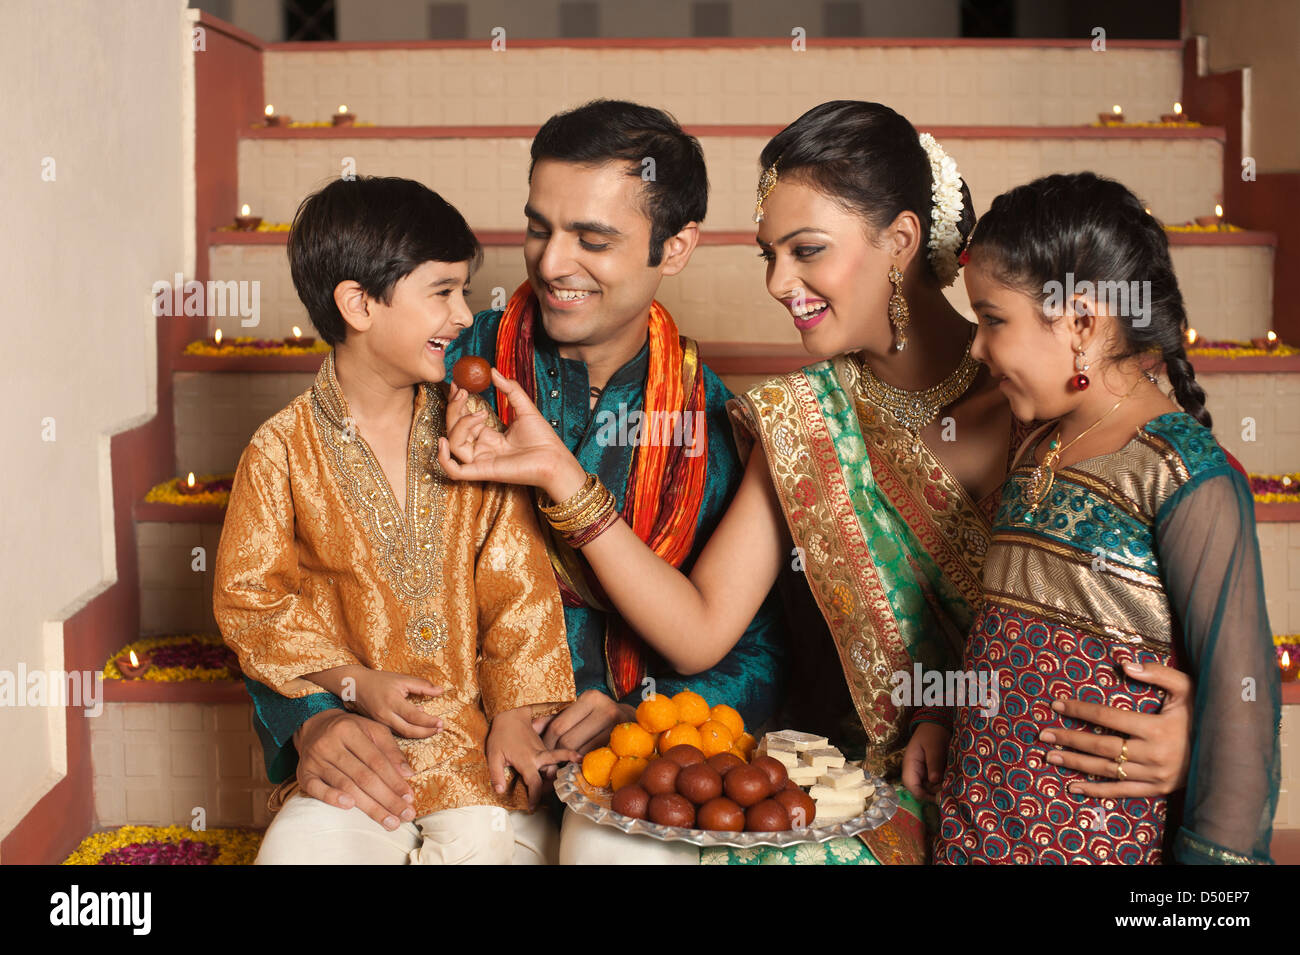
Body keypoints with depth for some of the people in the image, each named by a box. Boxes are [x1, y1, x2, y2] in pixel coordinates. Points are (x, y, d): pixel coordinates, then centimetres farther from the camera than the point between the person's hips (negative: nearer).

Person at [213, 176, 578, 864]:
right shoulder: (283, 450, -4)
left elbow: (517, 581, 1)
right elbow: (247, 595, 0)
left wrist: (514, 713, -7)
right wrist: (355, 682, -9)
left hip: (477, 733, 1)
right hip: (354, 739, -1)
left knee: (491, 840, -19)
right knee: (304, 845, -20)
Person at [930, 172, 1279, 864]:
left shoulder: (1188, 478, -16)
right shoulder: (1039, 450, 8)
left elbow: (1237, 681, -16)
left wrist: (1220, 852, -15)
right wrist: (939, 723, 15)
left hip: (1097, 827, -6)